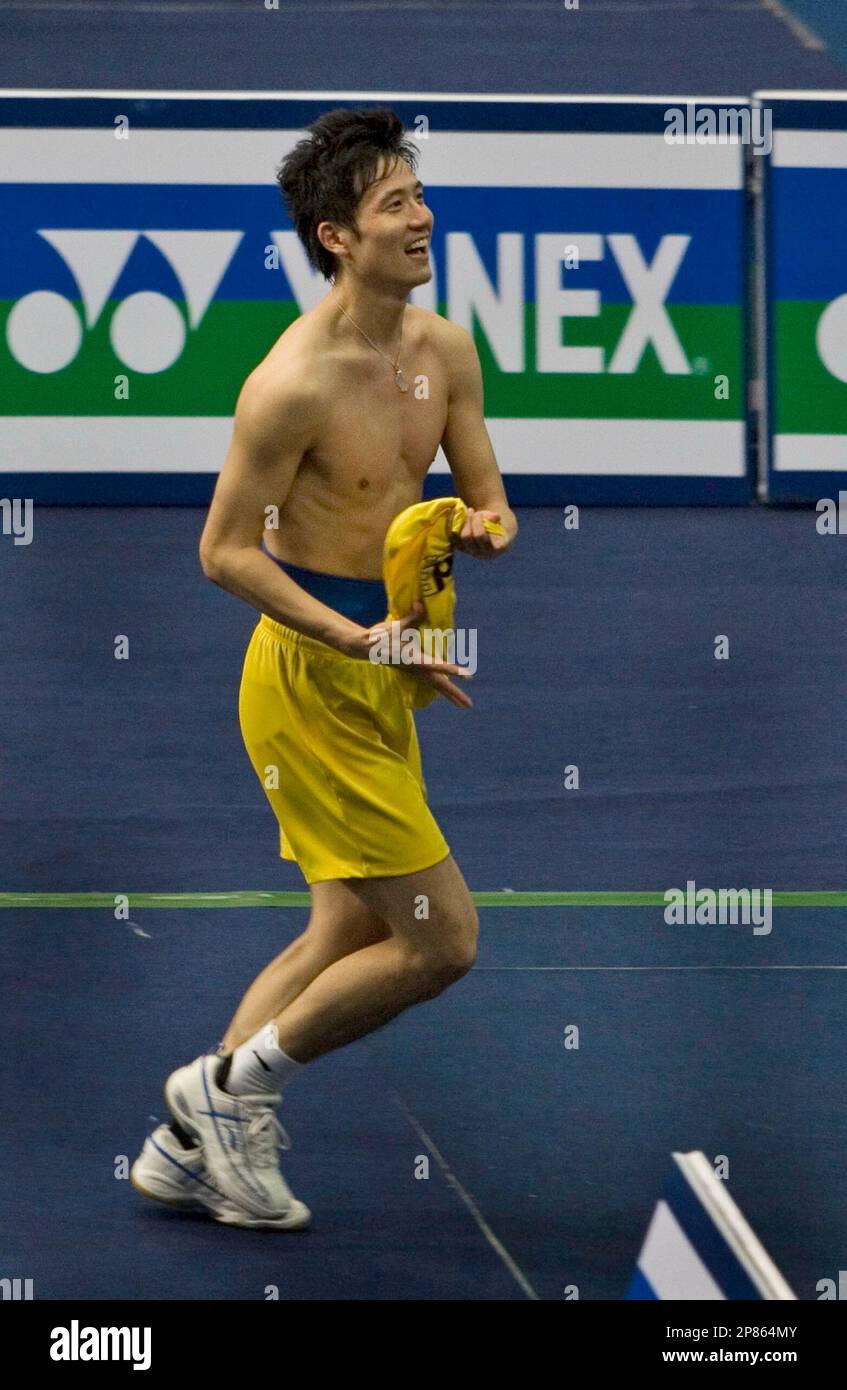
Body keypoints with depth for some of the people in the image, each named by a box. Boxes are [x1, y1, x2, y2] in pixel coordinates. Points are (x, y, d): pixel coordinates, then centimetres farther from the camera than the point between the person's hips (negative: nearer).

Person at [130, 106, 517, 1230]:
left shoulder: (445, 351, 3)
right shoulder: (294, 384, -21)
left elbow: (489, 501, 13)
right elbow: (225, 550, -16)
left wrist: (486, 529, -11)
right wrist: (356, 639, -23)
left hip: (379, 673, 9)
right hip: (311, 677, -9)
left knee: (350, 936, 17)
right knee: (442, 940, -7)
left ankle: (194, 1147, 26)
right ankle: (229, 1084, 9)